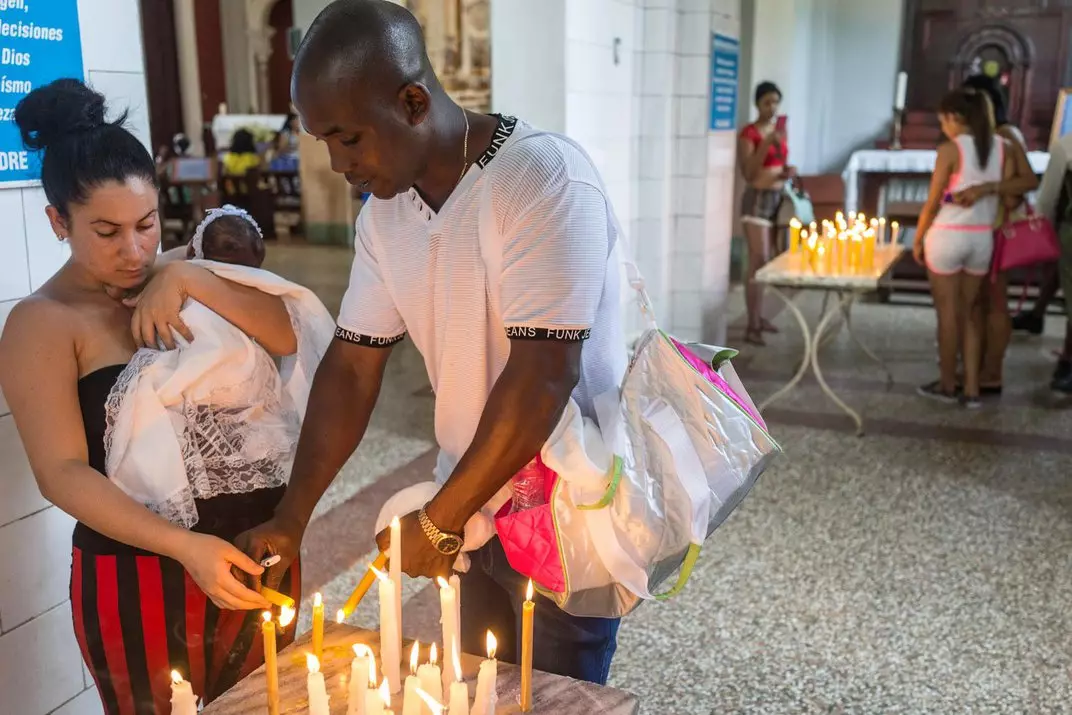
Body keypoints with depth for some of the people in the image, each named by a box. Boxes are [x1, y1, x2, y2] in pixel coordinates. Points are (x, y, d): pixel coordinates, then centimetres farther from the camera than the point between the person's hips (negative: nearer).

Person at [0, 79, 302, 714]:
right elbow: (62, 473, -16)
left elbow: (287, 338, -6)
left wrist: (190, 278, -18)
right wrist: (185, 546, -27)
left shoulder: (181, 287, 6)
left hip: (259, 548, 5)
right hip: (144, 577, -5)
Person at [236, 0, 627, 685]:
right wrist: (292, 518, -1)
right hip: (474, 506, 6)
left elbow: (544, 377, -26)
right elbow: (352, 366, 5)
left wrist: (437, 521, -17)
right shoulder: (384, 212, 1)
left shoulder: (546, 180, -22)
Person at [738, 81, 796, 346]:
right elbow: (748, 172, -18)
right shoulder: (749, 133, -10)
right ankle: (752, 326, -10)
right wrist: (767, 142, -26)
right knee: (758, 260, -11)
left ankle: (759, 317, 18)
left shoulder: (779, 131, 13)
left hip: (778, 198, 7)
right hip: (757, 199, -7)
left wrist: (789, 171, 0)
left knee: (766, 260, 10)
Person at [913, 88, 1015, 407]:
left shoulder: (950, 149, -13)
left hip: (947, 236, -5)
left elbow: (933, 203, -10)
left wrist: (917, 240, 0)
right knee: (968, 312, 15)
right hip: (982, 238, 6)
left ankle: (947, 385, 19)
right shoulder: (1001, 146, 4)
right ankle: (971, 388, 15)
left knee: (947, 313, 7)